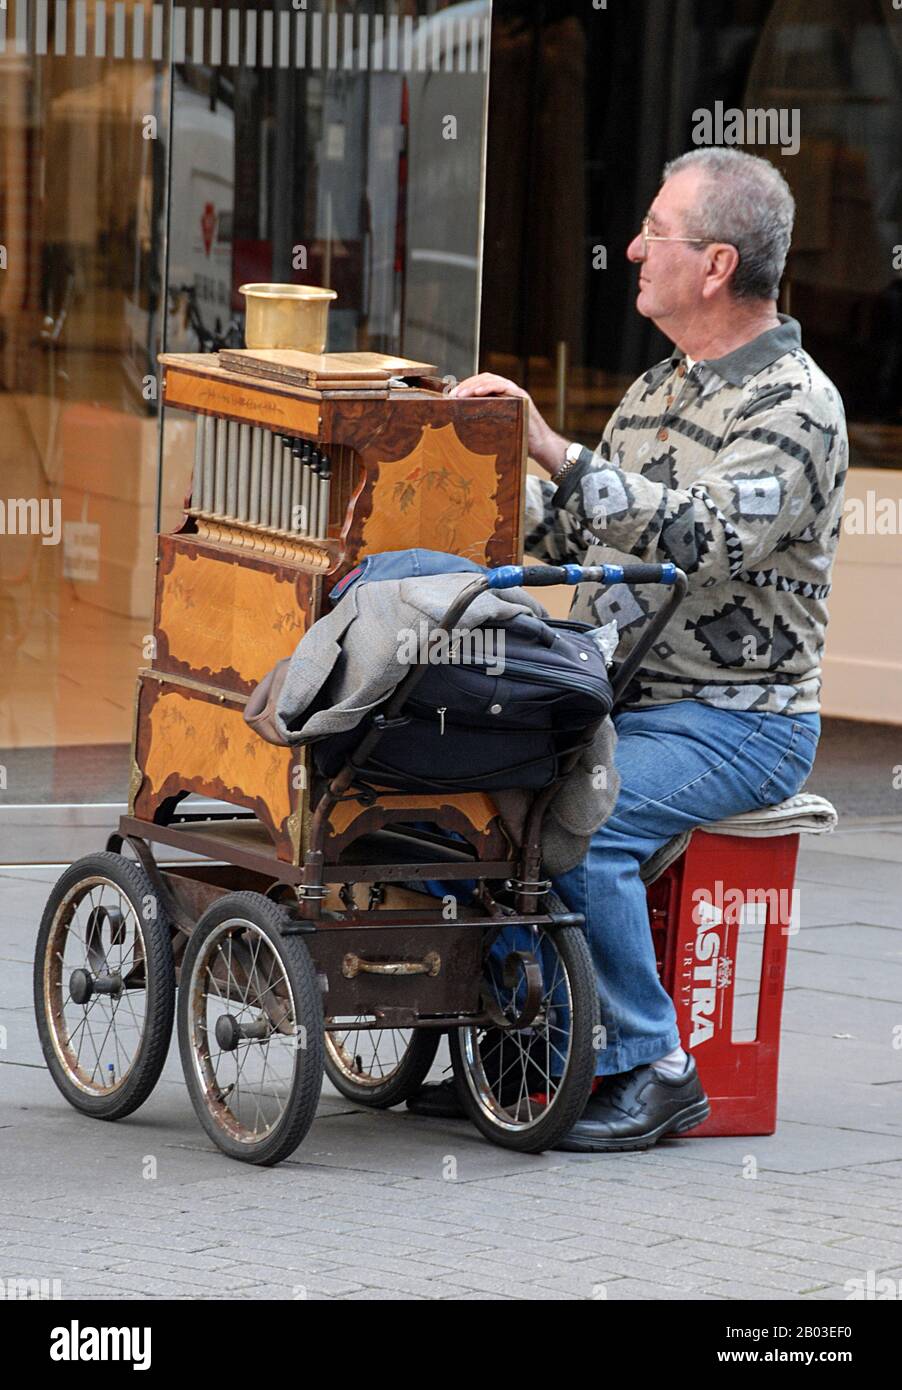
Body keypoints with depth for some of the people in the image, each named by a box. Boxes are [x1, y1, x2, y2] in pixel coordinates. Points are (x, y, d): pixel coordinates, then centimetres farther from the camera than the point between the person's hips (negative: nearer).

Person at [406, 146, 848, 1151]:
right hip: (619, 703, 9)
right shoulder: (661, 389, 16)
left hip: (734, 724, -9)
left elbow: (706, 539, -29)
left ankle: (652, 1069, -17)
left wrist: (556, 452, -33)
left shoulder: (794, 408, -13)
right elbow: (577, 533, 22)